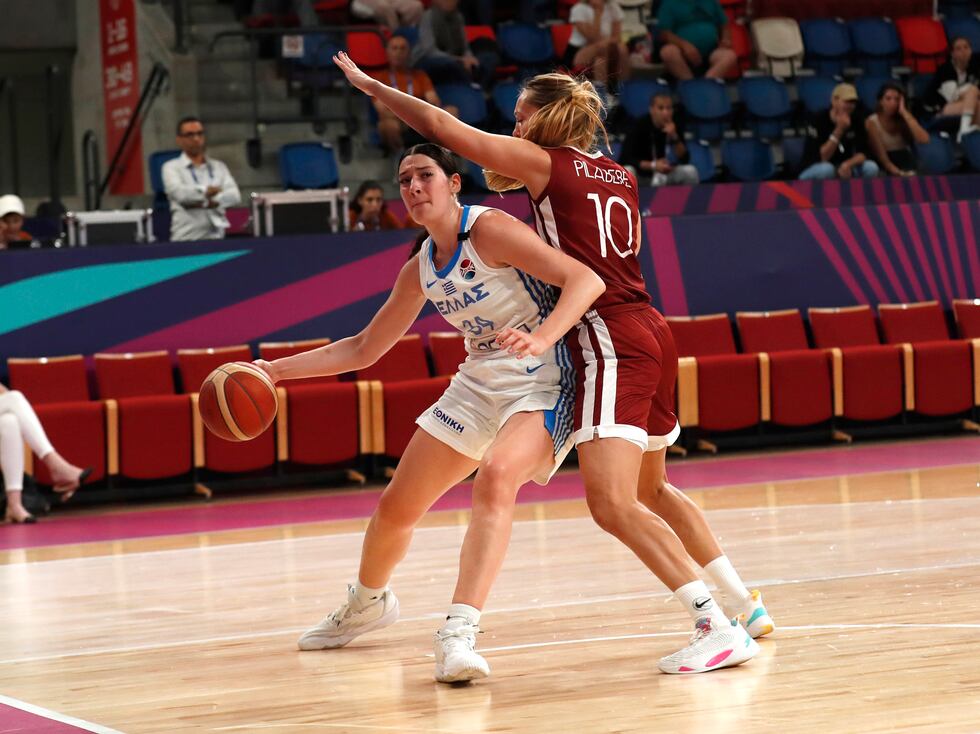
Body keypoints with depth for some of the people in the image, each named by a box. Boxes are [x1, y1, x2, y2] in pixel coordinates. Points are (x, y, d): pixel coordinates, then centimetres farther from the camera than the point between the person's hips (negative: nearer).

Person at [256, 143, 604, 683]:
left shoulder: (490, 230, -16)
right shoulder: (420, 268, 7)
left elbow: (586, 279, -25)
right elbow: (364, 349, 18)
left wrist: (541, 338, -41)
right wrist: (277, 369, 10)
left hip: (543, 381, -8)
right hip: (479, 383, 8)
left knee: (496, 477, -36)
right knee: (395, 507, 13)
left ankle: (459, 633, -43)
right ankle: (368, 602, 44)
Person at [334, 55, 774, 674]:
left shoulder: (542, 161, -3)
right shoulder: (620, 176, 16)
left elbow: (442, 126, -3)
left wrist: (371, 85, 10)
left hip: (609, 342, -9)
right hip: (652, 333, 9)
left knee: (611, 502, -16)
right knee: (652, 488, 25)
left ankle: (717, 628, -24)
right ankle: (747, 604, 29)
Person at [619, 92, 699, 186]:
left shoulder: (675, 127, -9)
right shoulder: (639, 126, -18)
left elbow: (684, 159, -12)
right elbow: (625, 158, -22)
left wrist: (675, 137, -28)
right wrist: (653, 165, -32)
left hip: (665, 173, 3)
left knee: (690, 171, -20)